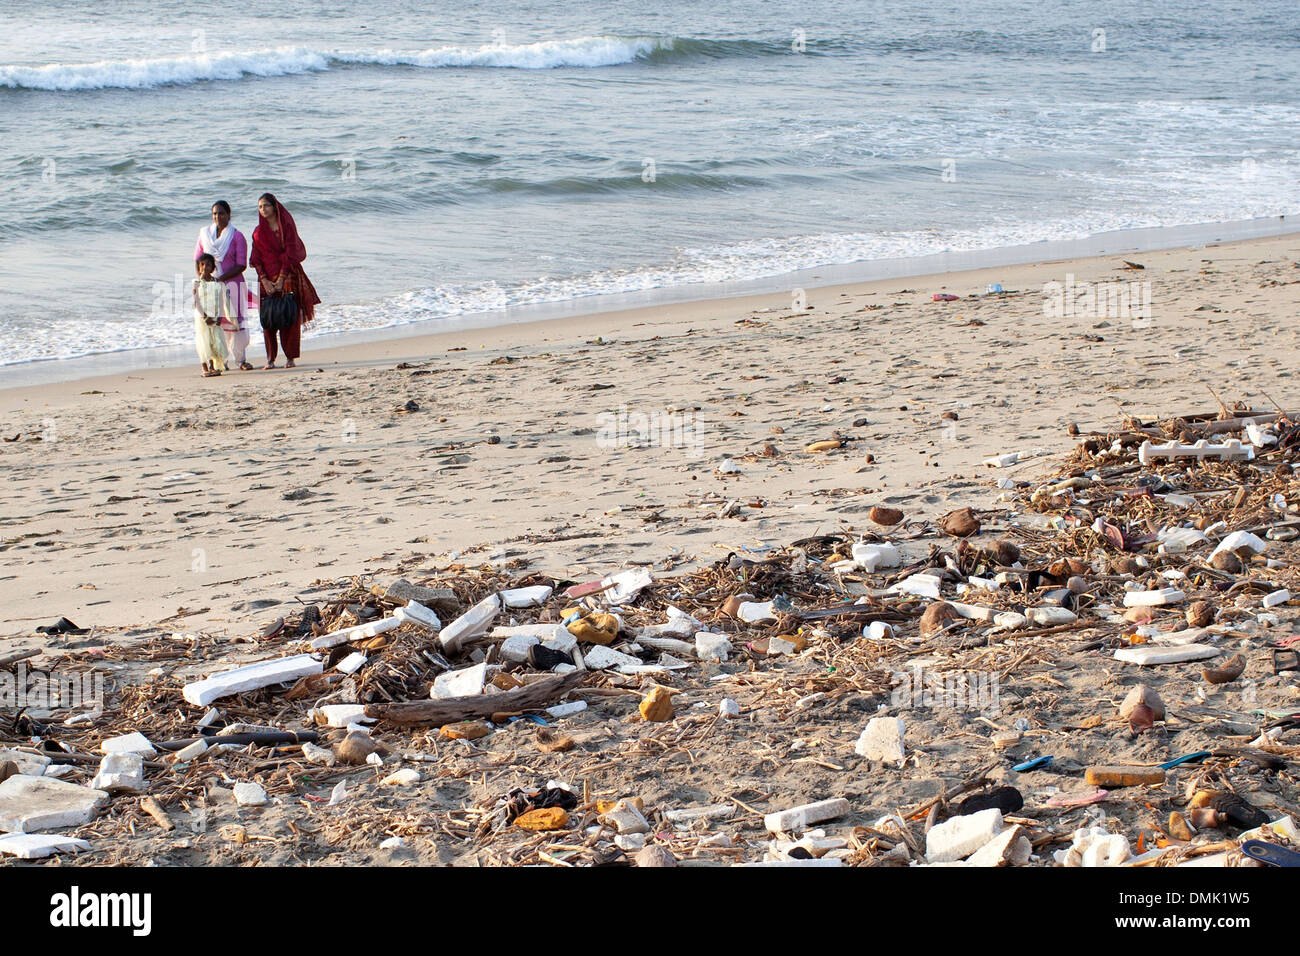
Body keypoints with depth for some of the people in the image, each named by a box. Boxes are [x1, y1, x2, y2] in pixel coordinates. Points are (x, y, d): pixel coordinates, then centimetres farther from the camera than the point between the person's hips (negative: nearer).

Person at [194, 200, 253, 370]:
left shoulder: (237, 236, -1)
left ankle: (240, 359, 6)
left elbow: (241, 265, -7)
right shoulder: (204, 234, 9)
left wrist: (220, 279, -16)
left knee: (235, 321, -5)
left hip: (232, 283, -2)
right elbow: (197, 259, 11)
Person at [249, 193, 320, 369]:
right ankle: (270, 359, -2)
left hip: (287, 277, -3)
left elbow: (290, 254, -7)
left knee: (289, 318, -4)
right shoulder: (259, 232, 10)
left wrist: (281, 280, -14)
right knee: (267, 319, -4)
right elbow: (257, 260, 5)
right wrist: (265, 281, -9)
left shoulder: (287, 227, 0)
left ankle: (290, 357, 1)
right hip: (267, 280, 3)